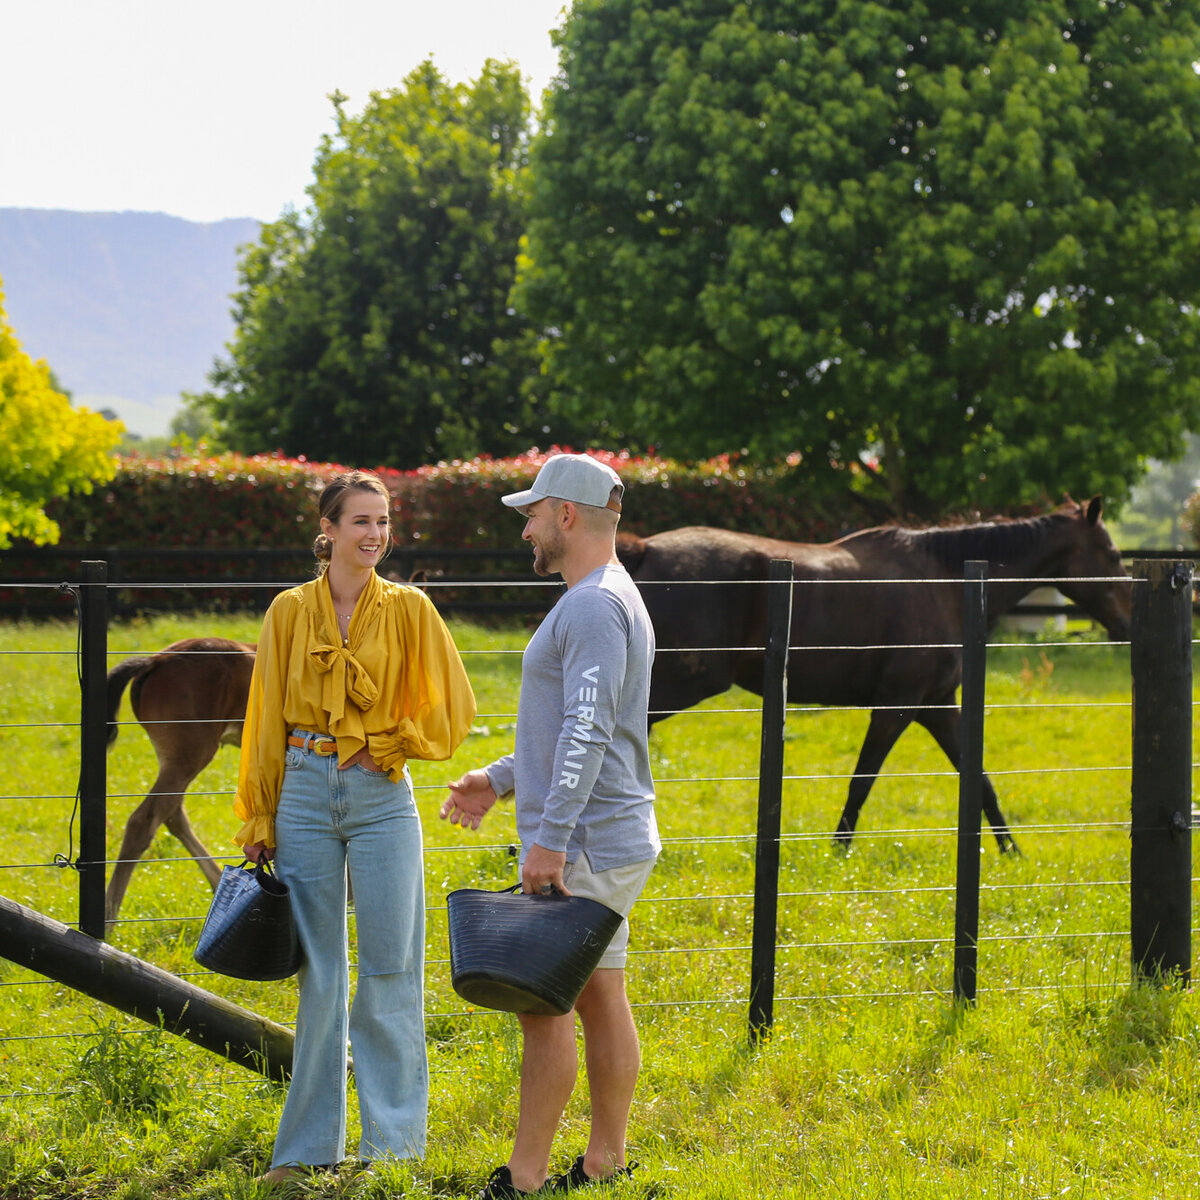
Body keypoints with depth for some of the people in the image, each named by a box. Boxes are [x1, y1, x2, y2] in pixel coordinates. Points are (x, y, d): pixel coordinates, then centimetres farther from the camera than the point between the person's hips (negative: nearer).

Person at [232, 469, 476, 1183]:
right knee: (318, 974, 6)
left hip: (382, 796, -1)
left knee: (390, 970, 0)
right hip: (306, 795, 1)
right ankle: (310, 1145, 12)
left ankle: (393, 1144, 7)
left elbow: (451, 709, 3)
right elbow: (268, 721, 8)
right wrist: (258, 819, 6)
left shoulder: (409, 609, 1)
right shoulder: (290, 613, 4)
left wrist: (387, 747, -7)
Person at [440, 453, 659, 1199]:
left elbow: (588, 734, -25)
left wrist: (550, 837, -28)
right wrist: (500, 781, 21)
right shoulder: (603, 602, 18)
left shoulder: (596, 606, -16)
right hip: (607, 843, 10)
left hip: (581, 847, -10)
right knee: (600, 998, 11)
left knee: (544, 1000, -8)